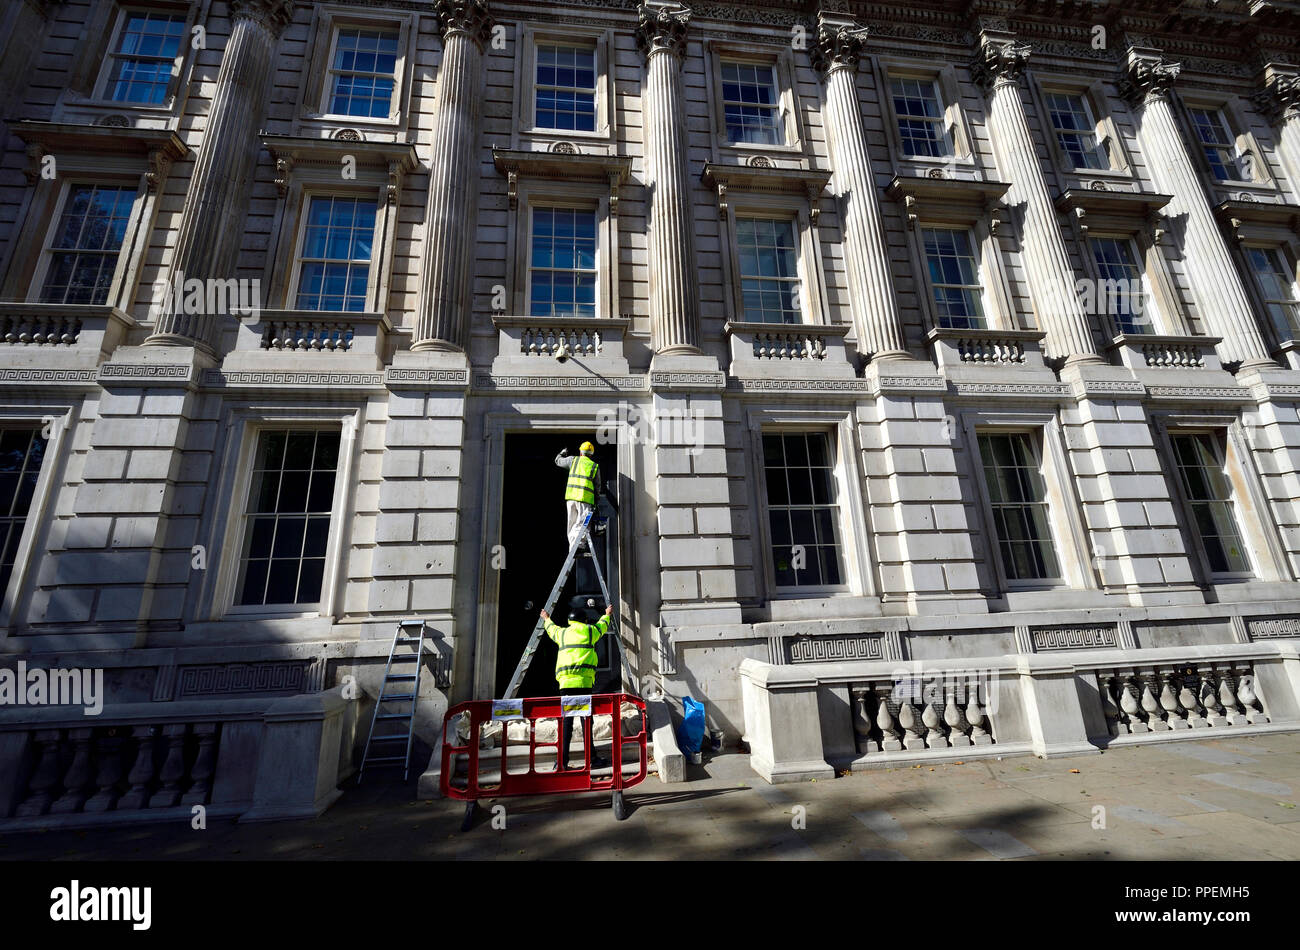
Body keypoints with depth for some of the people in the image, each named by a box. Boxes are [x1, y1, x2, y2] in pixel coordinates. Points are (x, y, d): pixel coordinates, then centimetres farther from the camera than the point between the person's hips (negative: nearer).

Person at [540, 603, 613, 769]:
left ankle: (563, 759, 1)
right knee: (586, 718, -2)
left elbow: (551, 629, 41)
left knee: (566, 719, 3)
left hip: (565, 681, 3)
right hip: (583, 680, -3)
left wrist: (546, 619, 63)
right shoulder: (589, 630, 12)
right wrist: (607, 615, 56)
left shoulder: (562, 633, 18)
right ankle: (591, 757, 0)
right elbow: (601, 626, 34)